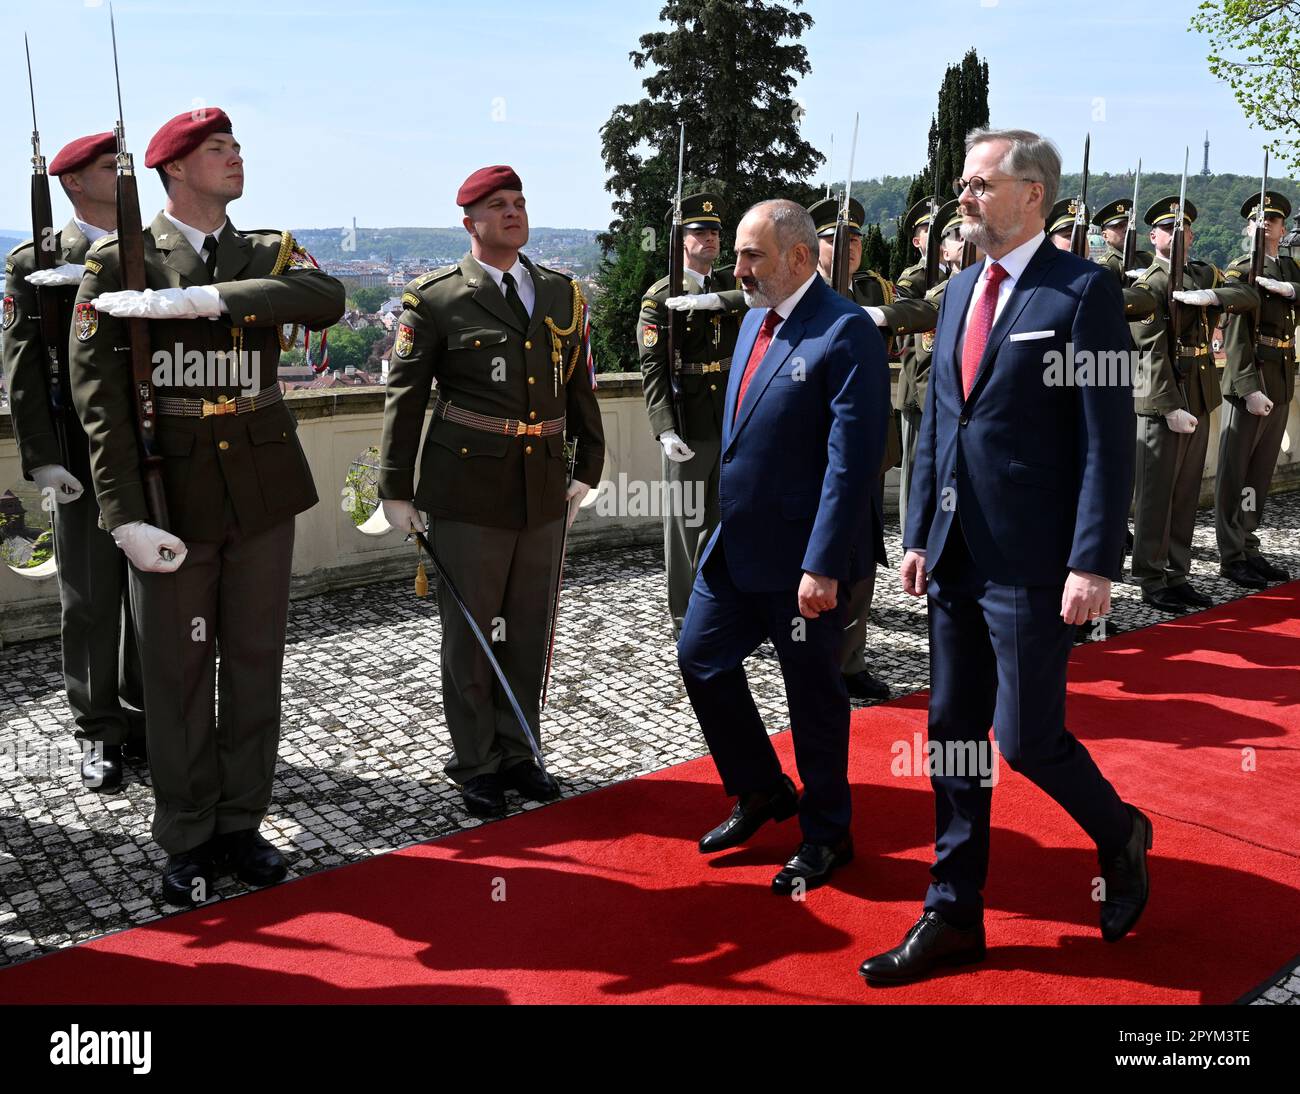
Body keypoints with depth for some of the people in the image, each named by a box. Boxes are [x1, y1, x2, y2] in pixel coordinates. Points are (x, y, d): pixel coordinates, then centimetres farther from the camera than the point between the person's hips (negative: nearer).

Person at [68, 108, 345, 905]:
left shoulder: (270, 255, 8)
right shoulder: (119, 261, 0)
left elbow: (328, 300, -16)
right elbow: (99, 393, -6)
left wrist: (196, 299, -25)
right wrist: (128, 516, -15)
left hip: (264, 489, 3)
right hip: (173, 493, -3)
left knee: (255, 660, 9)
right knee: (176, 670, 4)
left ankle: (241, 823, 25)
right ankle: (188, 840, 21)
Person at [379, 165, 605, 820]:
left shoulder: (562, 294, 10)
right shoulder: (435, 300, -3)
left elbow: (579, 388, 15)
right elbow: (404, 397, -1)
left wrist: (587, 467, 11)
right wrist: (396, 490, -2)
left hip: (544, 489, 4)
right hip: (467, 491, -4)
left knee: (530, 630, 13)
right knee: (470, 633, 6)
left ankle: (518, 752, 30)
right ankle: (475, 763, 22)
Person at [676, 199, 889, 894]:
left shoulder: (846, 332, -16)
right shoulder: (754, 320, 11)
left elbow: (852, 461, -21)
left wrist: (823, 565, -24)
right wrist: (729, 517, 17)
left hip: (801, 556, -8)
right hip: (736, 543, 8)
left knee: (813, 694, 7)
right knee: (700, 657, 13)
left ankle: (825, 835, 28)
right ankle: (762, 792, 34)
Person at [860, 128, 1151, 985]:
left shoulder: (1084, 292, -8)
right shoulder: (960, 290, 13)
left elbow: (1109, 441, -12)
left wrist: (1093, 563, -17)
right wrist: (920, 534, 12)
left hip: (1035, 562, -7)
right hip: (957, 557, 7)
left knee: (1027, 738, -1)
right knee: (954, 734, 10)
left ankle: (1120, 836, 32)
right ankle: (954, 919, 23)